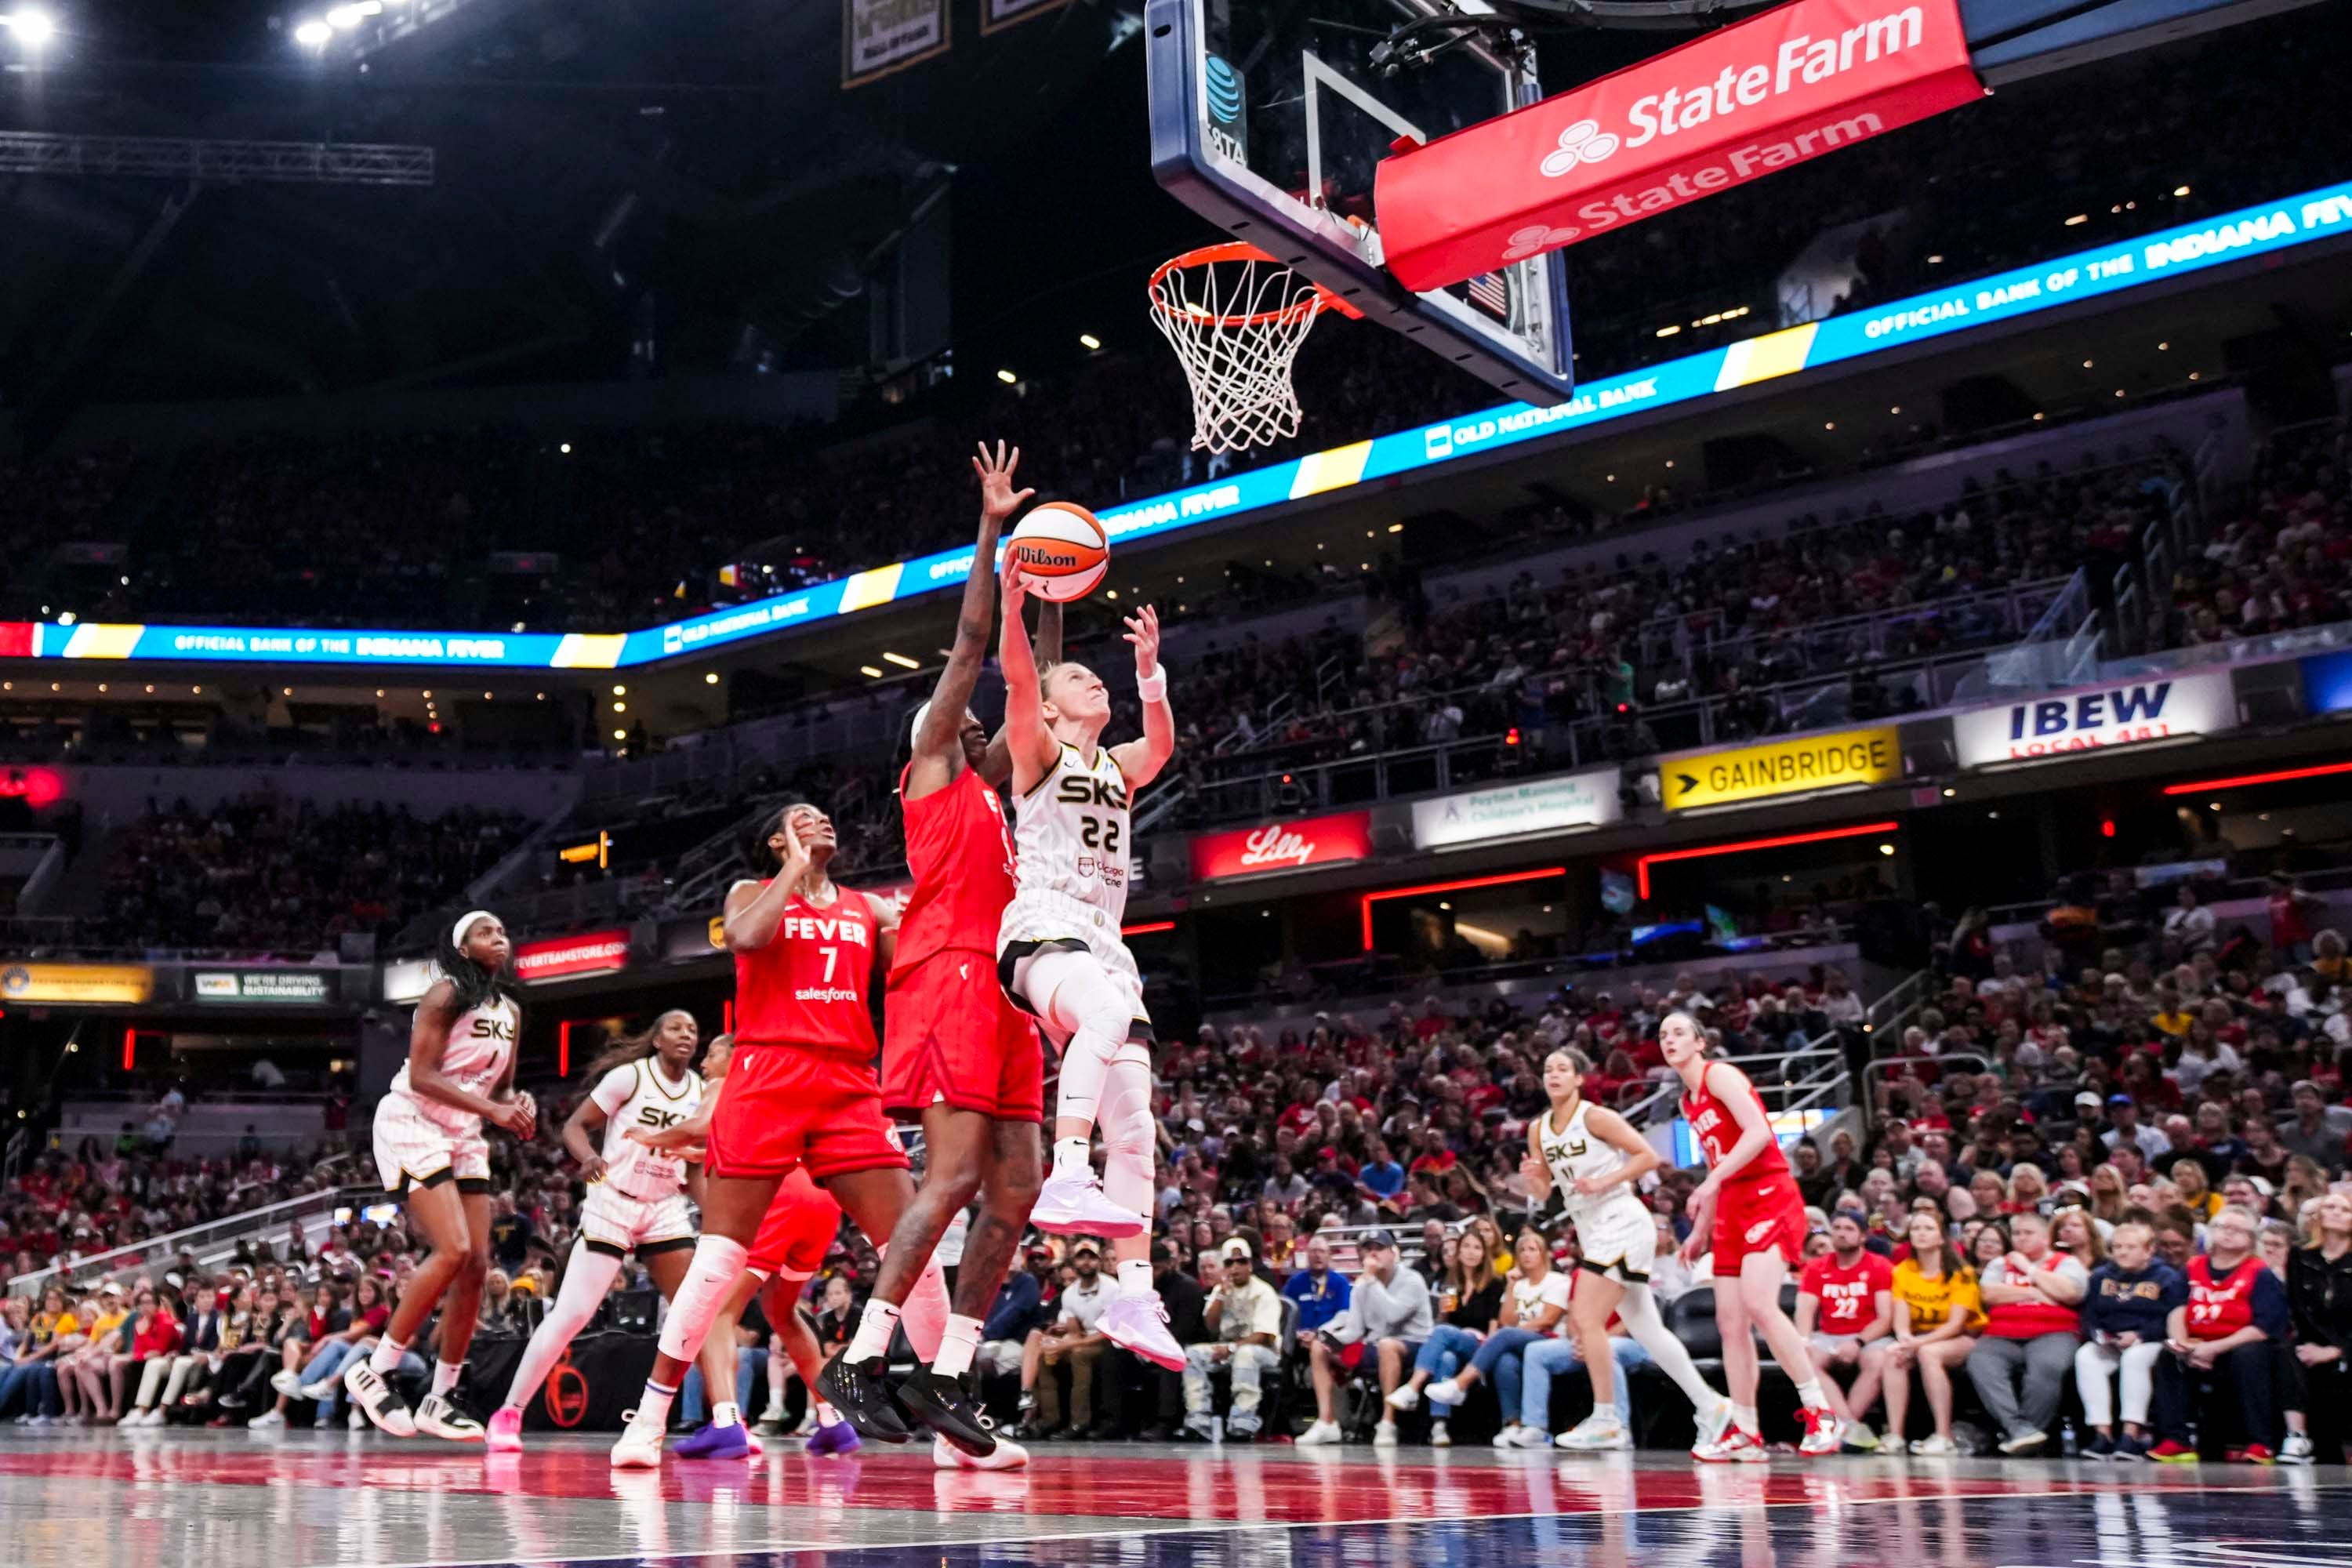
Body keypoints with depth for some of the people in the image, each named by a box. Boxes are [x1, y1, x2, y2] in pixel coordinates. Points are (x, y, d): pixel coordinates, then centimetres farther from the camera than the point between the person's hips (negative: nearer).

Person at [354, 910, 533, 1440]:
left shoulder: (510, 1012, 11)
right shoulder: (446, 994, -11)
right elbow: (421, 1076, -18)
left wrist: (517, 1104, -4)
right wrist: (492, 1109, -24)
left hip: (465, 1135, 8)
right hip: (413, 1124, -8)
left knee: (478, 1266, 1)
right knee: (454, 1250, -22)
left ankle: (438, 1401, 9)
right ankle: (373, 1370, -9)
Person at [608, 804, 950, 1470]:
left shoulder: (870, 910, 21)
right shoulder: (754, 893, 11)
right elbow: (745, 938, -13)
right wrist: (797, 867, -6)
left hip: (850, 1088, 4)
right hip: (767, 1078, -3)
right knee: (720, 1254, -7)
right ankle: (649, 1419, 1)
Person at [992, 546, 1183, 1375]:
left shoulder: (1116, 770, 27)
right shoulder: (1038, 749, 10)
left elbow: (1163, 743, 8)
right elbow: (1018, 679, -8)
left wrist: (1150, 673, -1)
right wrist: (1012, 598, -22)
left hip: (1105, 943, 7)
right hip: (1041, 930, -7)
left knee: (1133, 1123, -4)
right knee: (1107, 1012, -40)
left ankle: (1135, 1294, -6)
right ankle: (1067, 1178, -48)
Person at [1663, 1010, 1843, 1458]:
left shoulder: (1719, 1074, -7)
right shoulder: (1688, 1103, 19)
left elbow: (1758, 1131, -21)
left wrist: (1712, 1181, -25)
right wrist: (1700, 1231, 22)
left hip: (1769, 1197, -9)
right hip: (1732, 1207, 9)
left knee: (1758, 1303, -24)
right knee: (1730, 1320, 4)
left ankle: (1821, 1414, -17)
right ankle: (1744, 1434, 9)